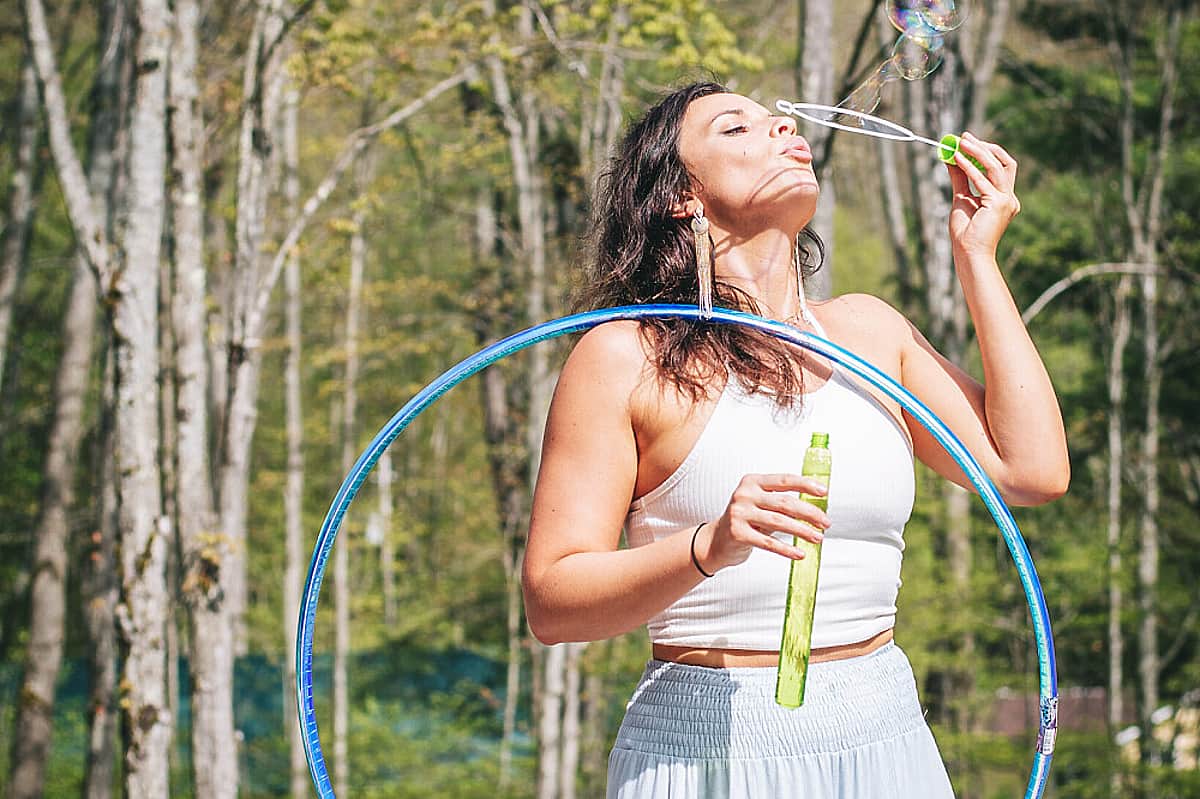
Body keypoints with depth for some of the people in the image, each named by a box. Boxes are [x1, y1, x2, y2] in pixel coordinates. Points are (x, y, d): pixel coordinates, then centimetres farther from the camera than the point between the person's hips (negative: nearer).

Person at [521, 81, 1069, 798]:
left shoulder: (868, 330, 9)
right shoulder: (624, 357, -5)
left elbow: (1033, 470, 1)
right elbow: (551, 602, -8)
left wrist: (977, 256, 6)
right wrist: (711, 547, -25)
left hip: (884, 739, 4)